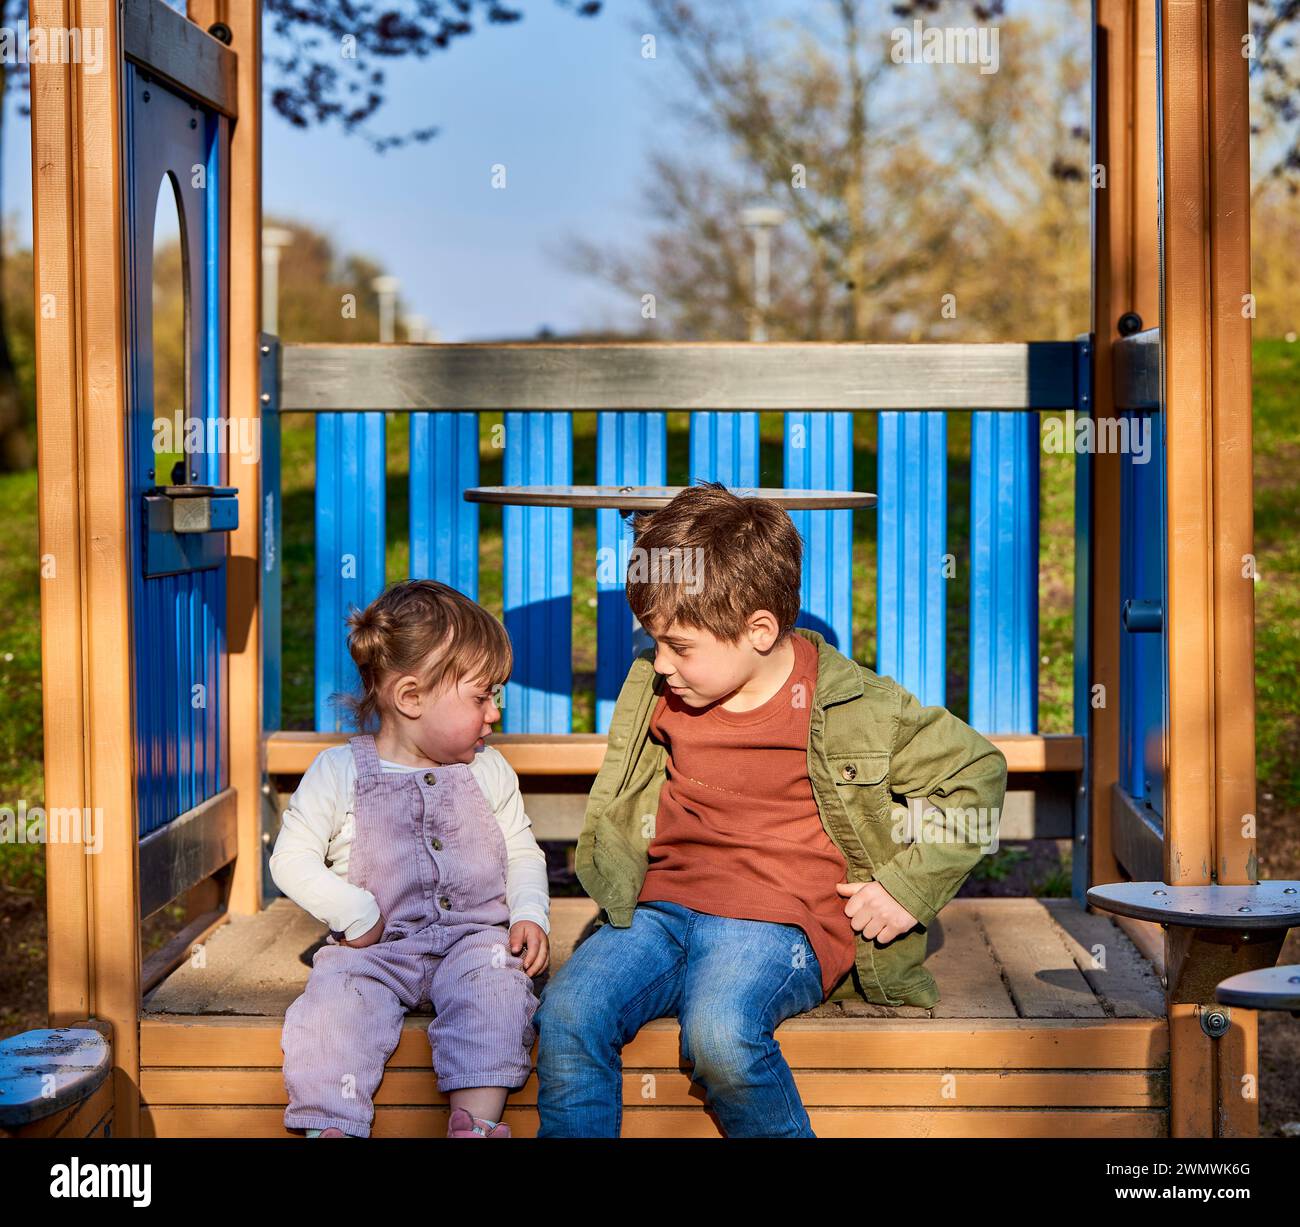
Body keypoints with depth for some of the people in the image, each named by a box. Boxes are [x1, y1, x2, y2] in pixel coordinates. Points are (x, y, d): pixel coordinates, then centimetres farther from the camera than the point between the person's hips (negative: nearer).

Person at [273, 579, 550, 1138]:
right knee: (332, 1004, -29)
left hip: (474, 937, 2)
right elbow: (292, 860, -3)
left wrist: (530, 915, -1)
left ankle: (475, 1122, -34)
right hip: (375, 946, -1)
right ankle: (331, 1127, -27)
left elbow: (523, 854, 18)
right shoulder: (338, 772, -1)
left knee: (496, 988, -30)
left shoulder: (490, 772, 10)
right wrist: (357, 915, -12)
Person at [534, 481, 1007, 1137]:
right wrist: (610, 886, 9)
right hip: (660, 913, 5)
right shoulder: (652, 689, 8)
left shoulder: (856, 707, -6)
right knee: (567, 1009, -24)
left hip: (778, 926, -4)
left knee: (719, 1031, -35)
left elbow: (977, 772, 5)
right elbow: (614, 815, 26)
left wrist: (908, 887, -1)